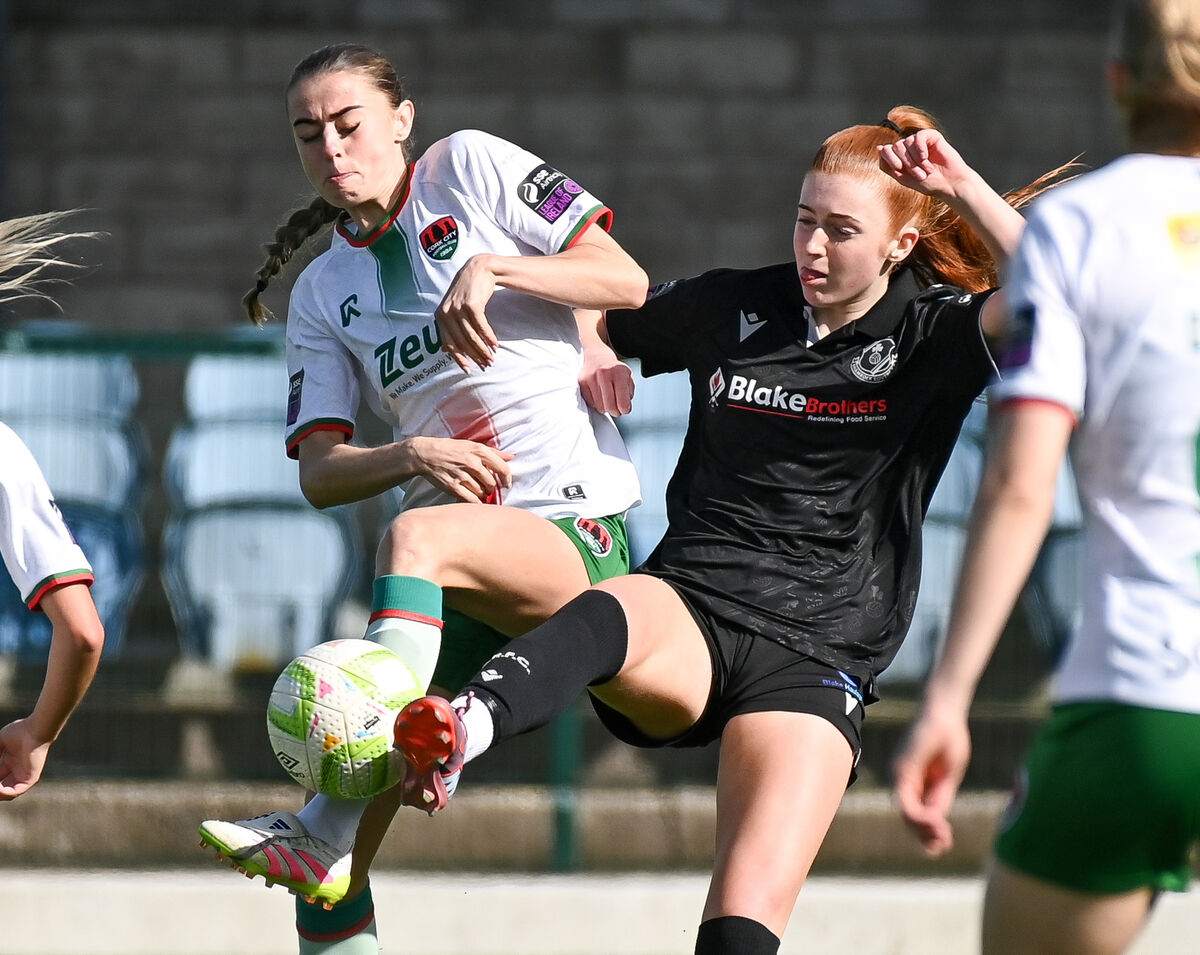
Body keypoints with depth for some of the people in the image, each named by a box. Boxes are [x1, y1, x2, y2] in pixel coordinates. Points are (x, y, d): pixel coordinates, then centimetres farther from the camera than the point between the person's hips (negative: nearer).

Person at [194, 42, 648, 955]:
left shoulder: (471, 167, 5)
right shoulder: (322, 296, 17)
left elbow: (626, 280, -1)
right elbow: (320, 470, 8)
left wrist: (494, 269, -16)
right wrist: (413, 456, -12)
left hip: (578, 530, -5)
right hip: (457, 574, 5)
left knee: (418, 539, -38)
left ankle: (321, 836, -44)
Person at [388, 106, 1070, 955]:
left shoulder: (934, 337, 4)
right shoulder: (733, 307, 13)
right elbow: (605, 306, 30)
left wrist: (961, 186, -15)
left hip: (813, 657, -1)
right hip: (688, 616, 1)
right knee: (607, 618, -38)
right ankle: (457, 733, -70)